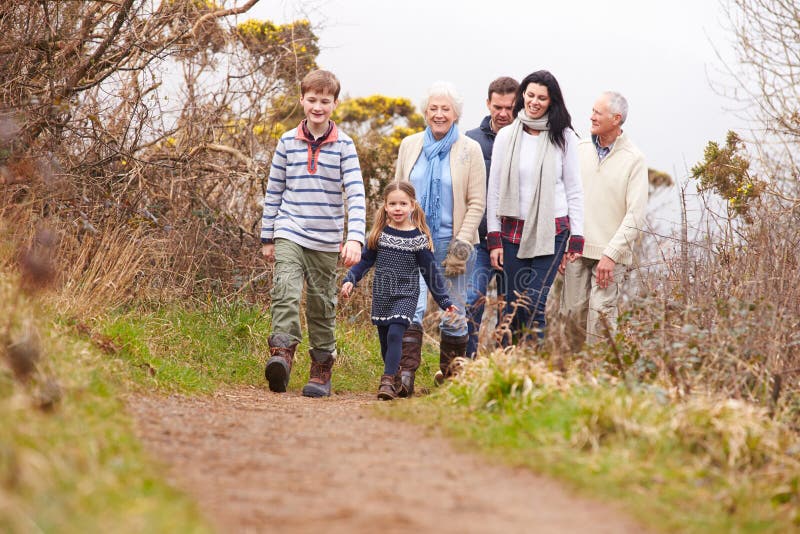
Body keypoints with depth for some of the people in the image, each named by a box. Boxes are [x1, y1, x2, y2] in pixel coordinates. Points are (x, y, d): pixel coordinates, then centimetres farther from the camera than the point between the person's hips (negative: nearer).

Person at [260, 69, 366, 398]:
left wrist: (355, 237, -20)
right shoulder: (288, 142, 4)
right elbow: (273, 191, 12)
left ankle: (322, 369, 17)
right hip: (290, 233, 0)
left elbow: (355, 194, -8)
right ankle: (281, 355, -29)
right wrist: (267, 237, 13)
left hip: (327, 241, 0)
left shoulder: (343, 145, -1)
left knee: (322, 305, 8)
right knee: (285, 291, -20)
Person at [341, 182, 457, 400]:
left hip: (406, 295, -4)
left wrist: (444, 301, 1)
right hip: (382, 295, 4)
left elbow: (430, 271, 1)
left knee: (395, 334, -21)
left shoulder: (418, 237, -3)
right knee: (384, 341, 7)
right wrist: (350, 280, -4)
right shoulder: (379, 233, 5)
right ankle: (396, 379, 25)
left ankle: (387, 381, -24)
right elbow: (365, 260, 11)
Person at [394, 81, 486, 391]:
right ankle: (405, 374, -19)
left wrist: (462, 243, -10)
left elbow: (477, 202, -2)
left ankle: (450, 377, 17)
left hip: (451, 242, -1)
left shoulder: (470, 150, 0)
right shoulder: (409, 146, 9)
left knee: (453, 313, 5)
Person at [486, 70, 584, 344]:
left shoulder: (563, 137, 2)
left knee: (534, 304, -13)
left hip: (551, 231, -2)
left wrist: (576, 238, 0)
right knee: (513, 306, 3)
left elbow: (574, 189, 5)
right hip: (513, 230, 2)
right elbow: (494, 188, 7)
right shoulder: (506, 136, 6)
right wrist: (494, 238, 2)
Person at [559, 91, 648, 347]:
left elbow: (635, 215, -7)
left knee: (601, 313, -9)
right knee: (572, 312, 4)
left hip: (611, 253, -4)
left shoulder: (633, 159, -4)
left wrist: (611, 254, -13)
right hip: (577, 249, 4)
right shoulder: (580, 150, 8)